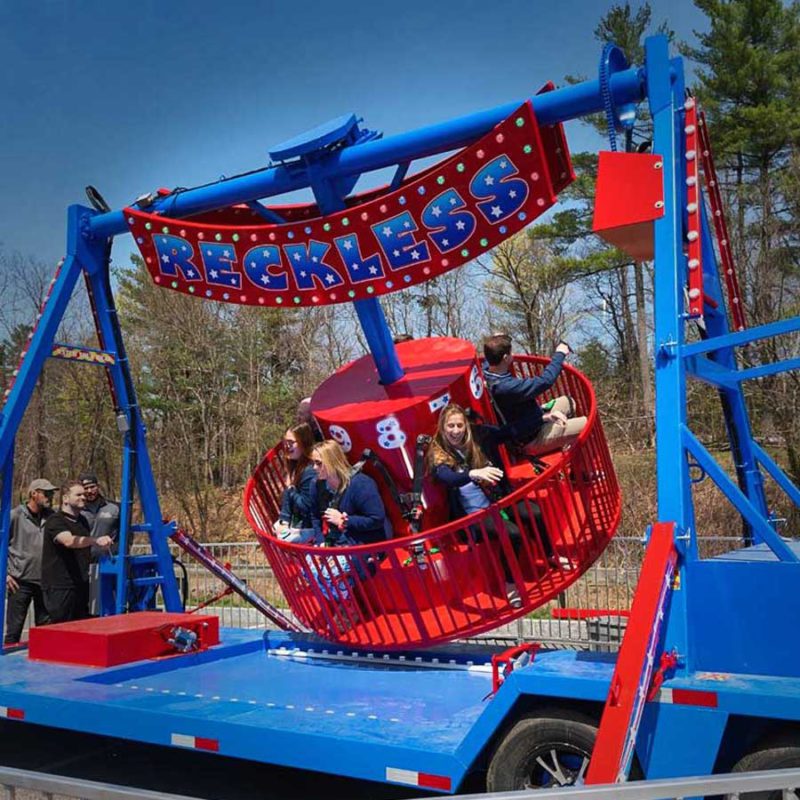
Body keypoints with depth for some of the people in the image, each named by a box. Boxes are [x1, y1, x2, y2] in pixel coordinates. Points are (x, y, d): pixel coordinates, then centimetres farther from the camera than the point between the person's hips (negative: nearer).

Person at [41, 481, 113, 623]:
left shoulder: (83, 521, 15)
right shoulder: (55, 521, -10)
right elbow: (69, 541, -32)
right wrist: (95, 541, -45)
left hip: (81, 585, 7)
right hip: (59, 587, -7)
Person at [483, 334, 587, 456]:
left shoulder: (487, 372, -9)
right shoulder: (506, 387, -36)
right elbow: (545, 381, -32)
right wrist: (559, 354, -18)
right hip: (532, 441, -10)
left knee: (568, 402, 21)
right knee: (586, 424, -10)